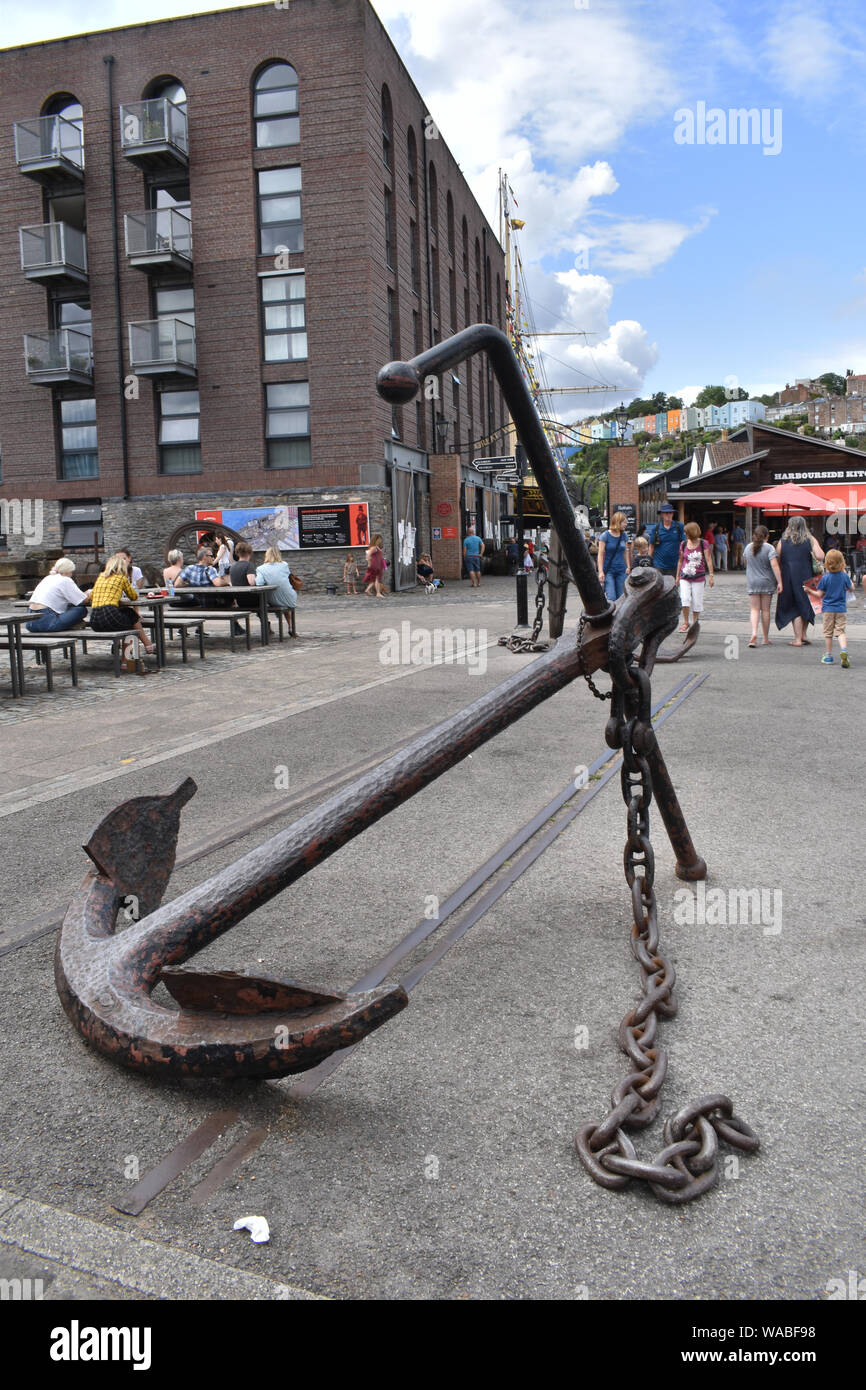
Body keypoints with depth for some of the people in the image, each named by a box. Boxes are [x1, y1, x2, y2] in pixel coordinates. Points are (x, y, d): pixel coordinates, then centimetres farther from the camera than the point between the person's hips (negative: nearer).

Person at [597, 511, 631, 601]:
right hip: (608, 571, -5)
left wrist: (628, 567, 11)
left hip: (621, 571, 5)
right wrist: (601, 572, -12)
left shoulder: (624, 535, 8)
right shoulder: (606, 535, -6)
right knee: (611, 598, -14)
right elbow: (601, 554, -7)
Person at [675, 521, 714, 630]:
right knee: (684, 599, -11)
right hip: (685, 577, 2)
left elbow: (708, 560, -5)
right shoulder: (684, 544, 6)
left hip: (698, 577, -2)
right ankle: (686, 622, 3)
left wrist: (711, 575, -10)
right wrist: (677, 576, 15)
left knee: (697, 601, 3)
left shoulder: (703, 544, -3)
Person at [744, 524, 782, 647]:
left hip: (752, 583, 2)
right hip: (767, 583, -2)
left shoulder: (748, 547, 2)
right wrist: (779, 582, -16)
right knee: (765, 610, 8)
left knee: (755, 609, 4)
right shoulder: (769, 548, -10)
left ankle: (754, 633, -20)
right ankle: (765, 638, 15)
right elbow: (774, 565, -17)